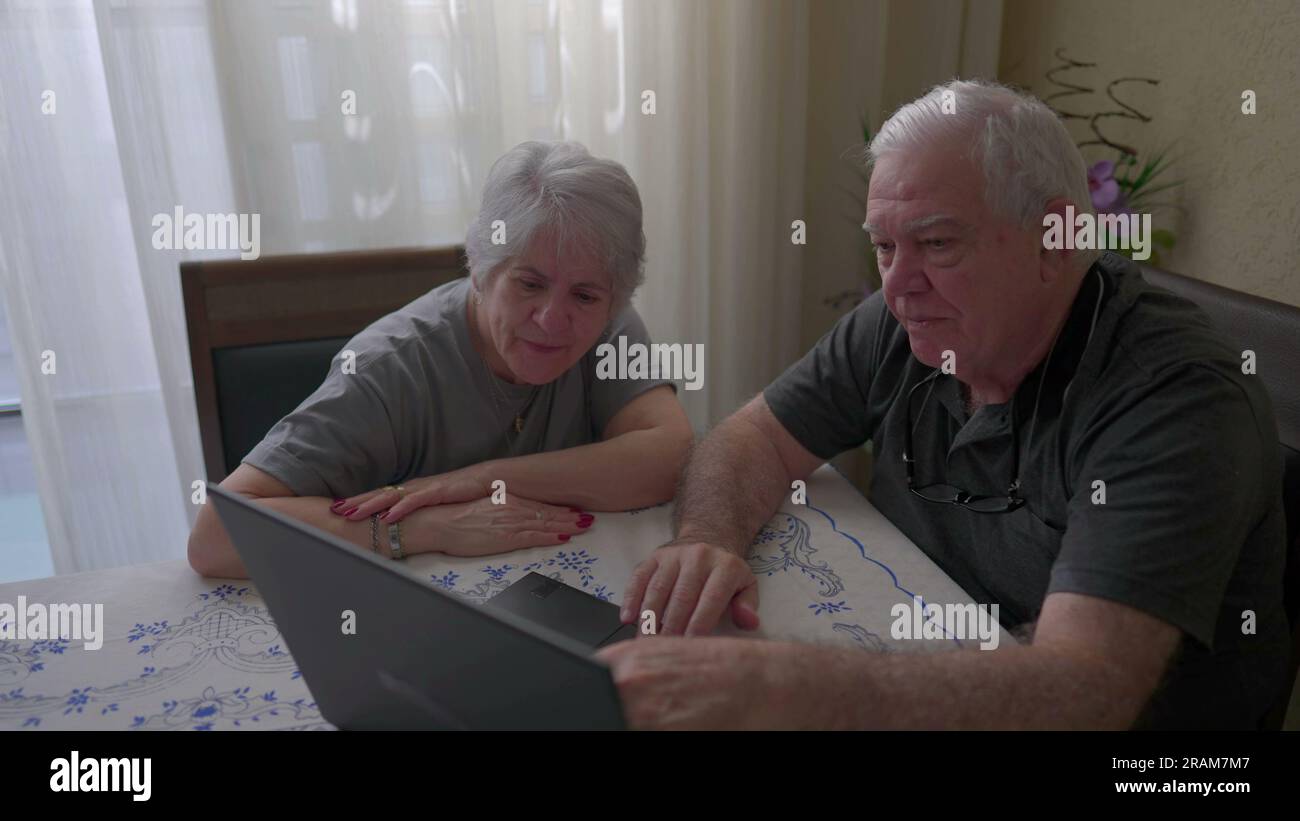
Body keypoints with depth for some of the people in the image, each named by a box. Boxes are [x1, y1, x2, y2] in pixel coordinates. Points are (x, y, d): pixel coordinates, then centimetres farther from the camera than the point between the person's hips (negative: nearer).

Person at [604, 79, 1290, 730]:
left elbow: (1085, 690, -36)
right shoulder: (904, 324, -8)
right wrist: (706, 538, -26)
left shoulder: (1178, 402, -26)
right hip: (919, 676, 5)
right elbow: (757, 441, -3)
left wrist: (770, 687, -47)